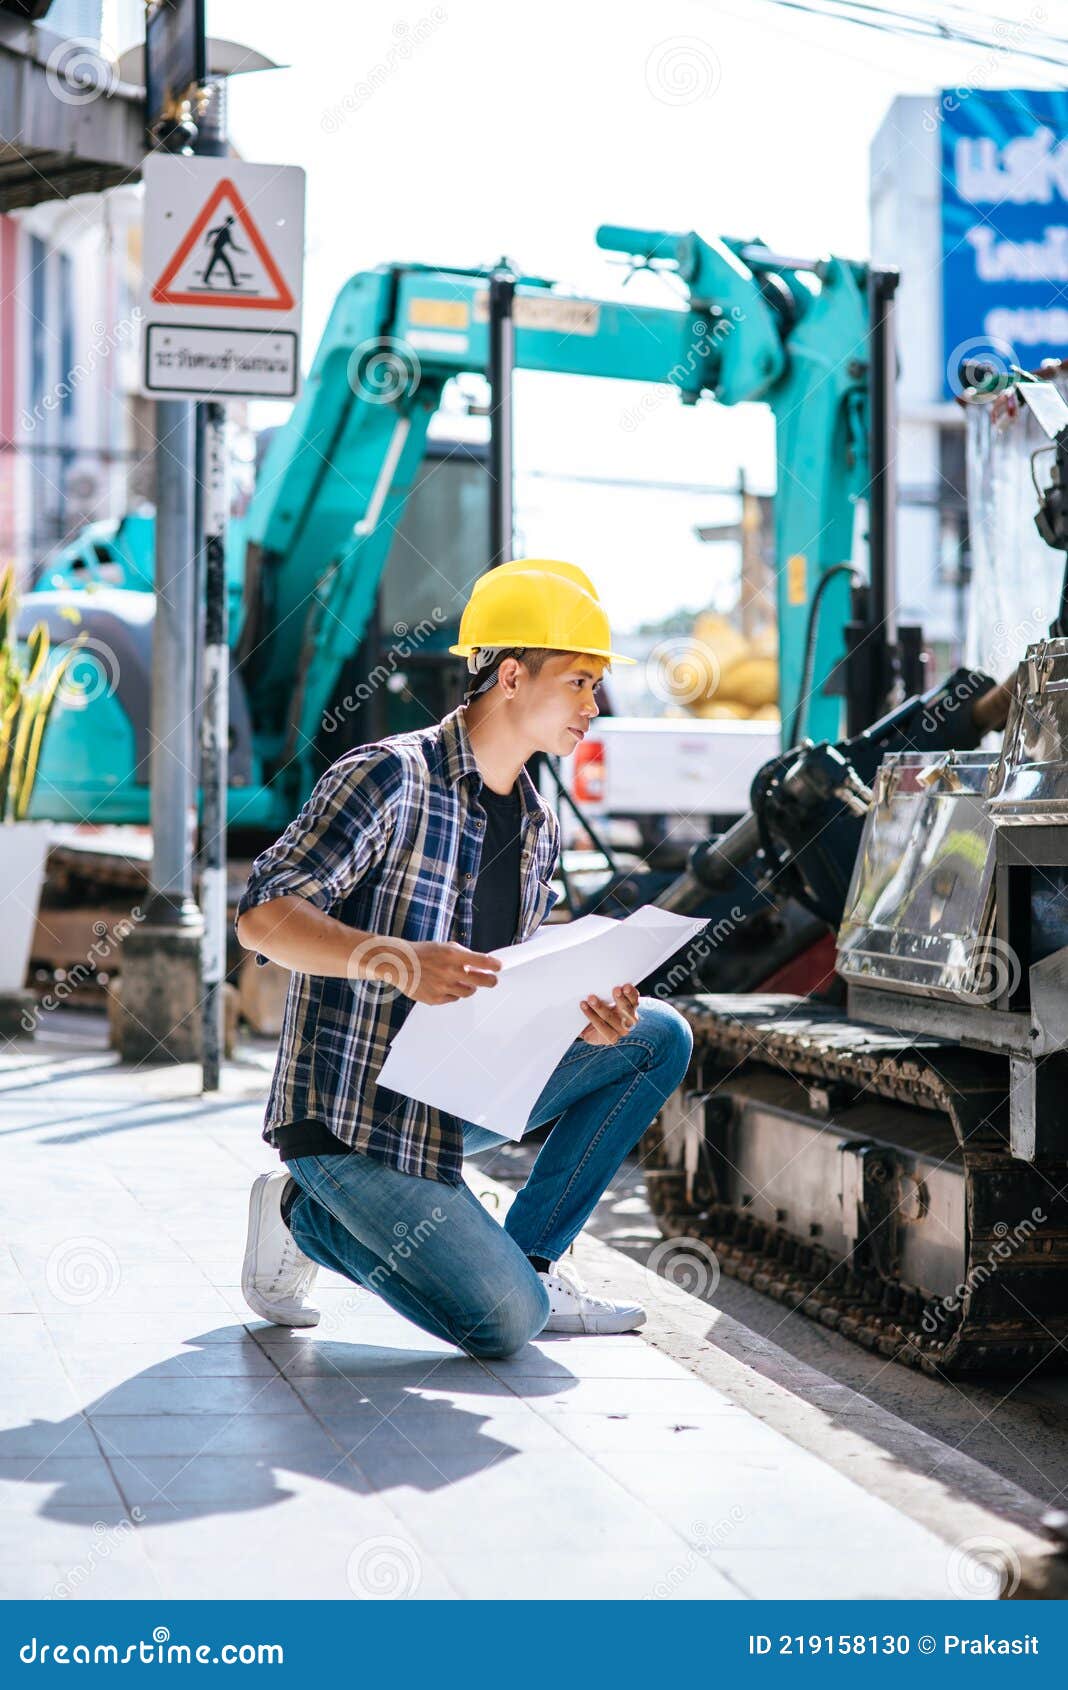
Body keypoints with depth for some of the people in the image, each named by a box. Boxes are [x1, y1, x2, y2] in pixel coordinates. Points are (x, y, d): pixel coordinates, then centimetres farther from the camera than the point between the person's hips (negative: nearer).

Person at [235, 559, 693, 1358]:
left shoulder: (540, 825, 11)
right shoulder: (391, 778, -14)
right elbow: (263, 916, -21)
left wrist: (583, 1015, -9)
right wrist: (397, 959, -37)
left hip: (458, 1094, 8)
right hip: (351, 1109, -8)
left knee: (658, 1037, 0)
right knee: (505, 1323, -18)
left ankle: (528, 1260, 5)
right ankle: (307, 1217, 5)